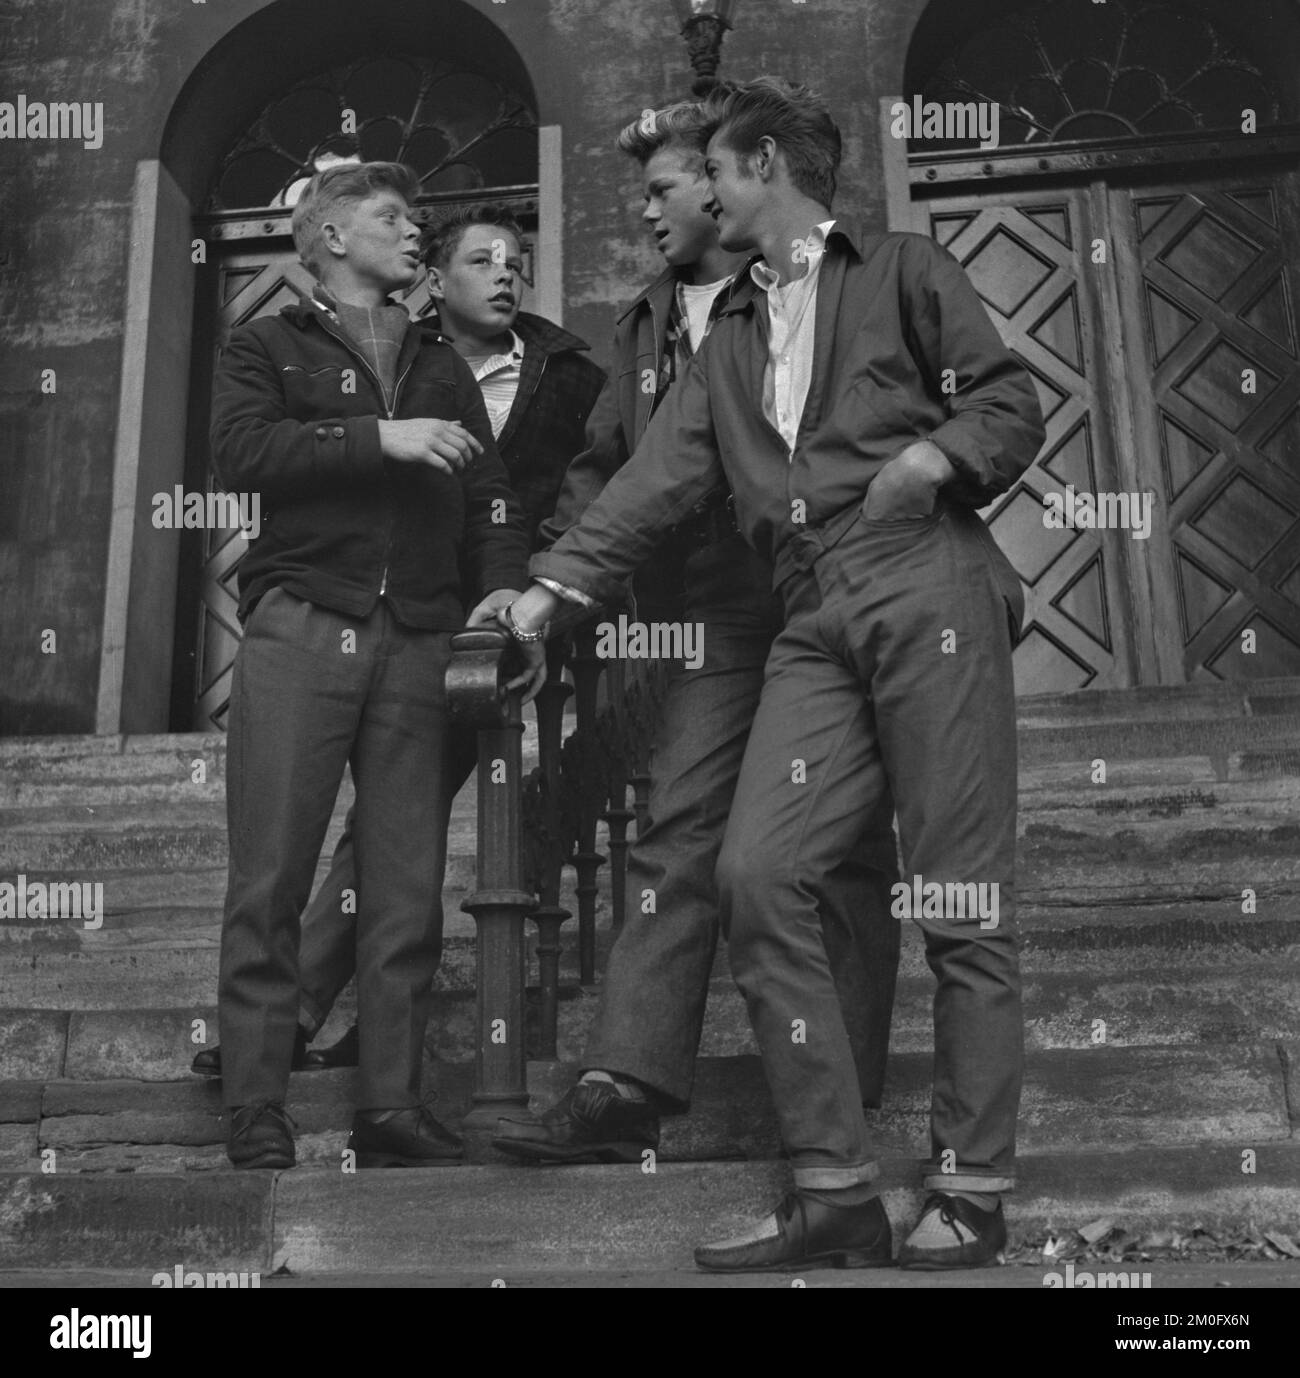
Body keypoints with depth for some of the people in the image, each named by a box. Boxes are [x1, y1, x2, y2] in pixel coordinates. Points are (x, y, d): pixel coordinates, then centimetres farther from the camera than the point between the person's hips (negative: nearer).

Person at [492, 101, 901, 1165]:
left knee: (846, 856, 4)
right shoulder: (647, 326, 17)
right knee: (678, 842, -4)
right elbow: (604, 467, 18)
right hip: (720, 620, 5)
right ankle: (627, 1087, -6)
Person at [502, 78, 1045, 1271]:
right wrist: (552, 588, 7)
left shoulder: (902, 271, 12)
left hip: (929, 590, -5)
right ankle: (835, 1193, -2)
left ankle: (972, 1195, 6)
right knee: (759, 875, -10)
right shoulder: (733, 339, 27)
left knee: (961, 900, -5)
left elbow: (1013, 400, 5)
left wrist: (935, 457, -15)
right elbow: (659, 478, 18)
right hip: (816, 626, 5)